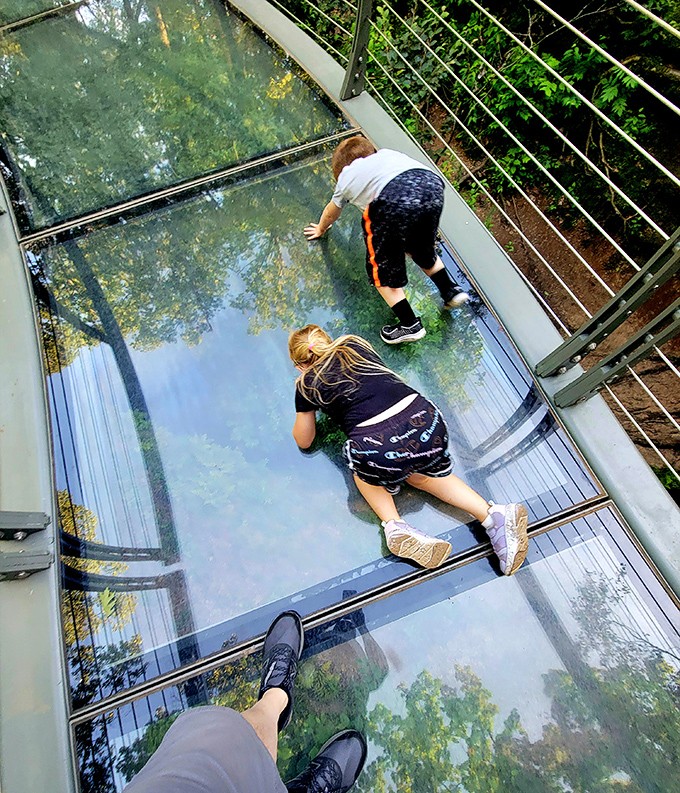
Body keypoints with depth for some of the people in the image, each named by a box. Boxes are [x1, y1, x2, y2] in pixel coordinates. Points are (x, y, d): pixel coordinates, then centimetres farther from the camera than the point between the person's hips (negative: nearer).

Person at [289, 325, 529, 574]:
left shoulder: (308, 384, 16)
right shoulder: (354, 344, 24)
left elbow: (304, 442, 32)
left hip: (377, 446, -4)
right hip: (425, 420, 4)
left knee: (360, 464, 31)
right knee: (419, 473, 33)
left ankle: (393, 524, 10)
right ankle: (493, 514, 15)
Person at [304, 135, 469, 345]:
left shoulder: (346, 175, 30)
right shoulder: (387, 153, 40)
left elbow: (332, 212, 49)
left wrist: (321, 229, 69)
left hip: (395, 200, -5)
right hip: (432, 184, 5)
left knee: (382, 267, 11)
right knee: (423, 250, 31)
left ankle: (410, 325, 11)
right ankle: (451, 291, 32)